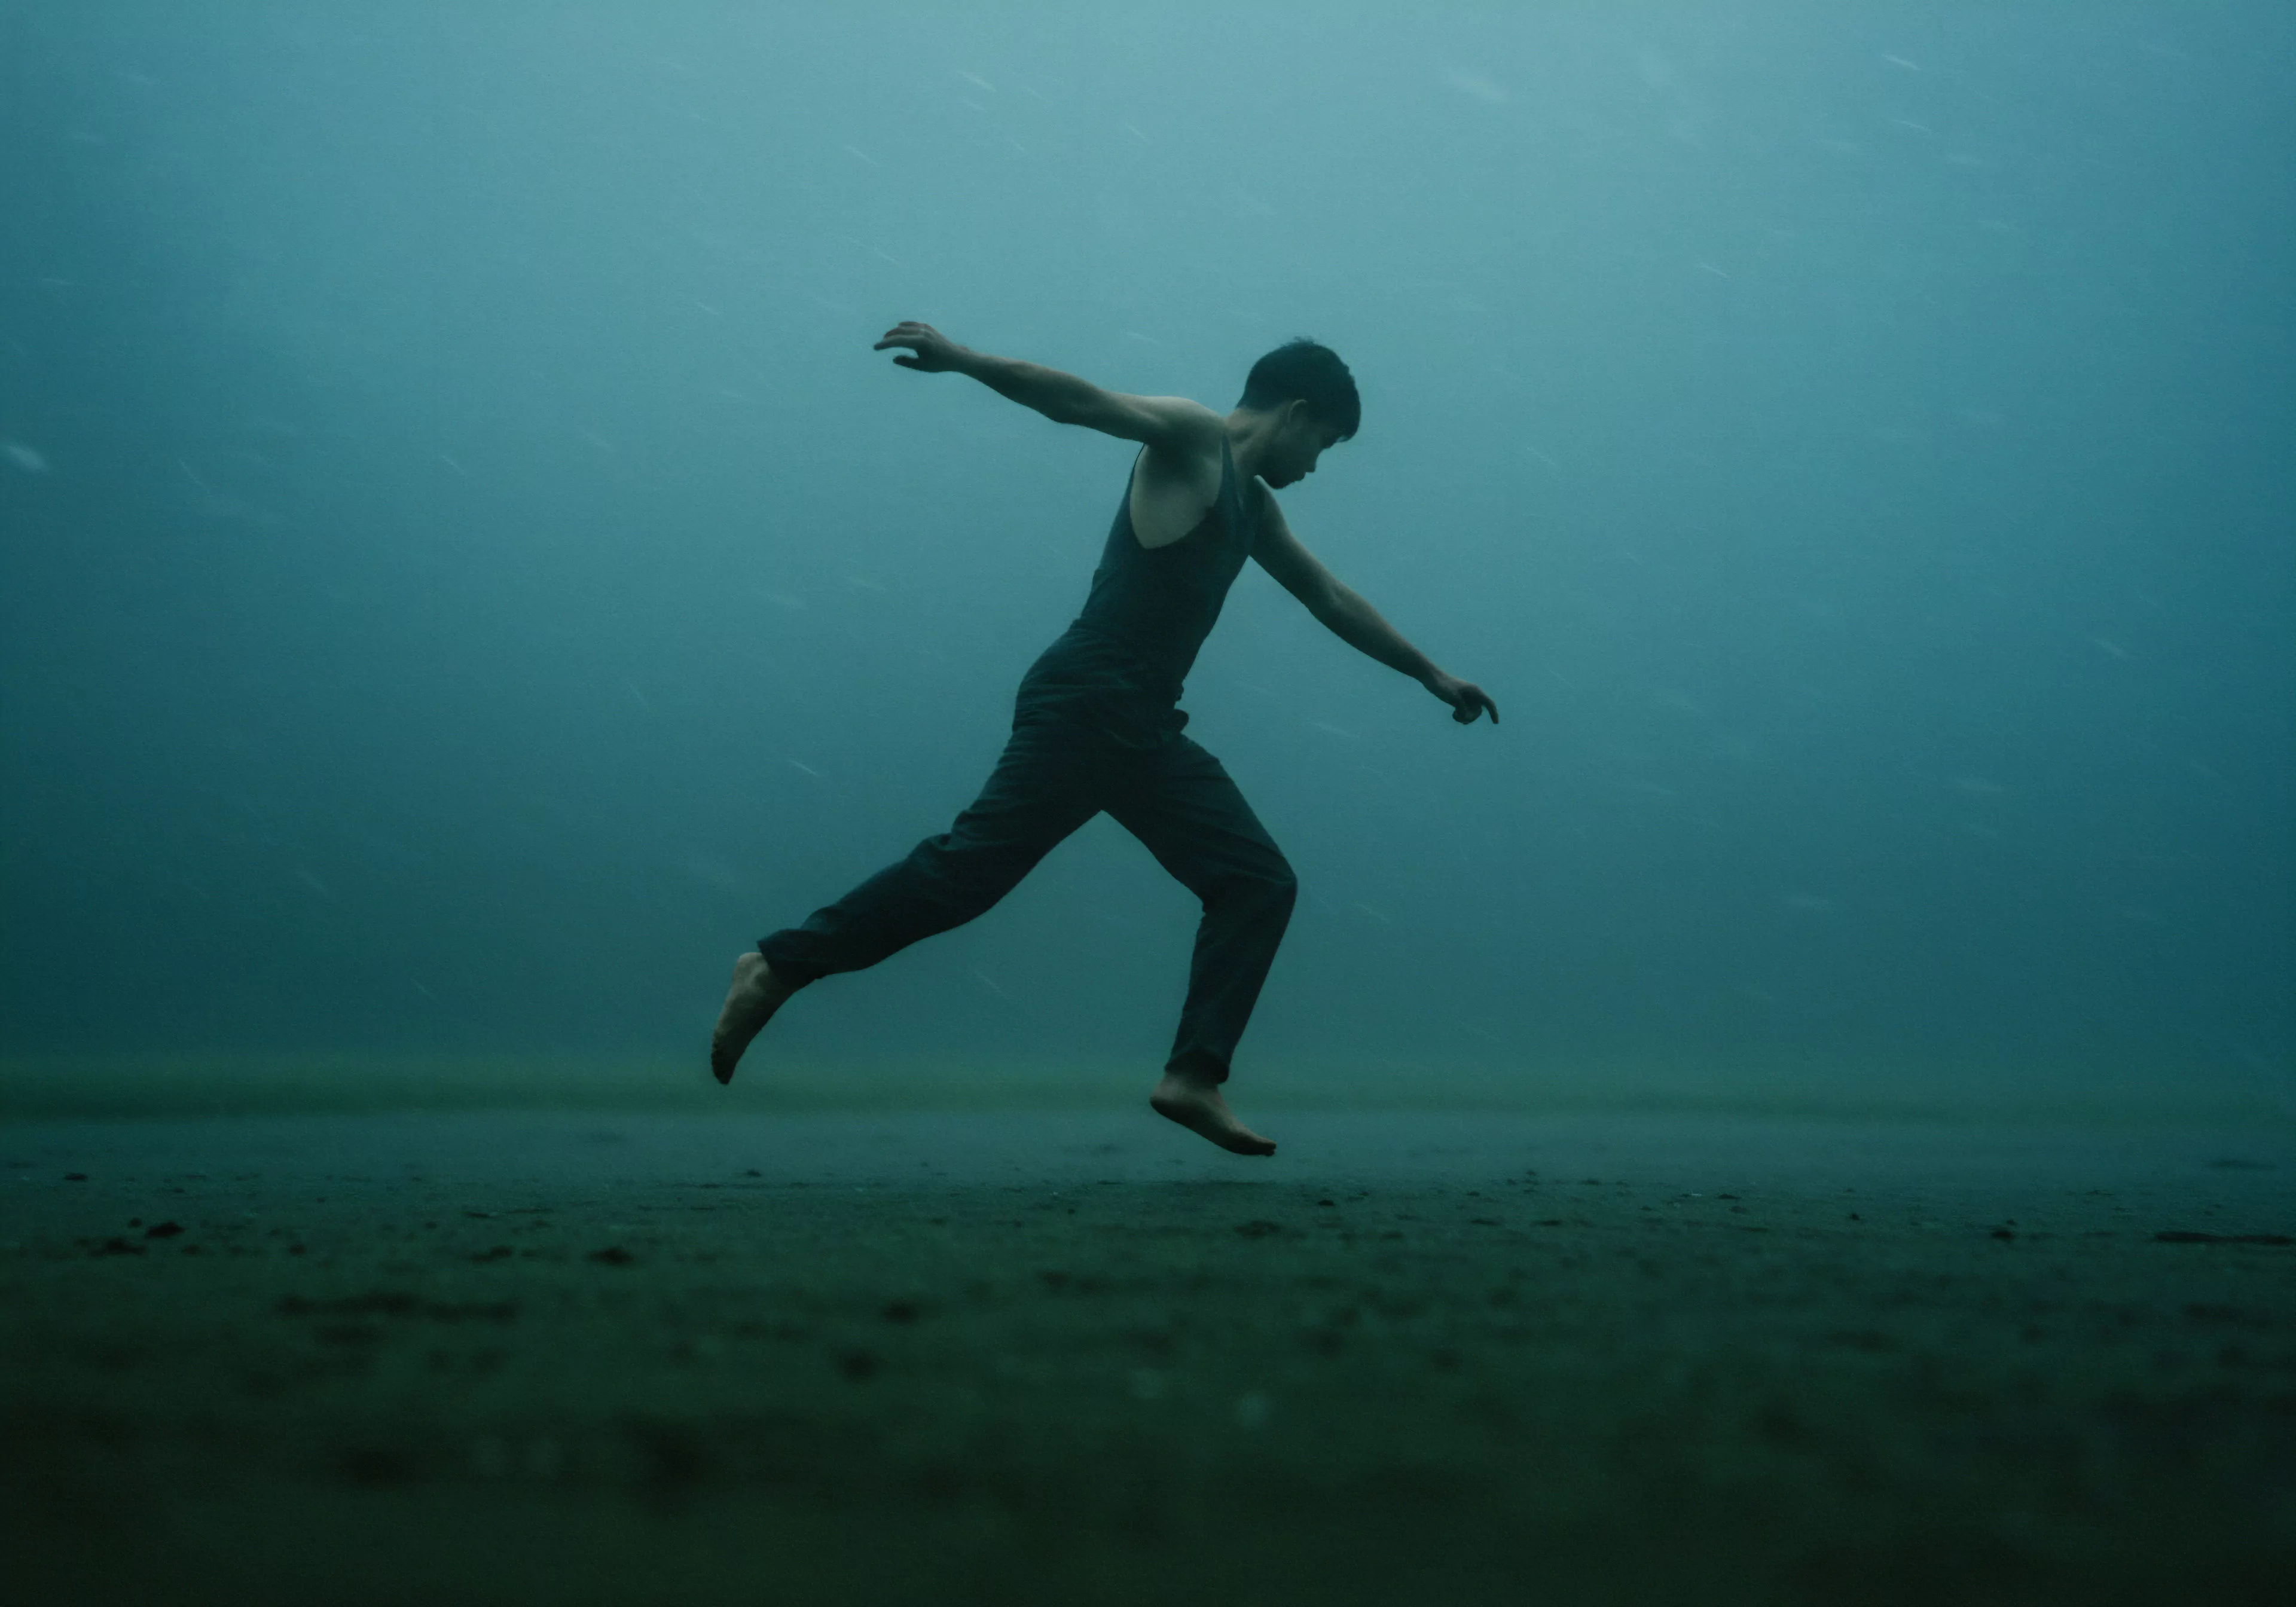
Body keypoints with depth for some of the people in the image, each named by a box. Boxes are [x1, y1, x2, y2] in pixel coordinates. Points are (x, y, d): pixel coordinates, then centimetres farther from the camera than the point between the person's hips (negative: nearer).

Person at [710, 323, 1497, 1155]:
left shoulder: (1254, 506, 26)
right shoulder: (1191, 439, 0)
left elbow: (1333, 602, 36)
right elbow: (1080, 401, -13)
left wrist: (1434, 676, 41)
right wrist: (962, 360, -27)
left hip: (1144, 733, 10)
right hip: (1084, 707, -10)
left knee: (1257, 882, 3)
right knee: (971, 867, -15)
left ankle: (1194, 1078, -3)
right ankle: (778, 969, -8)